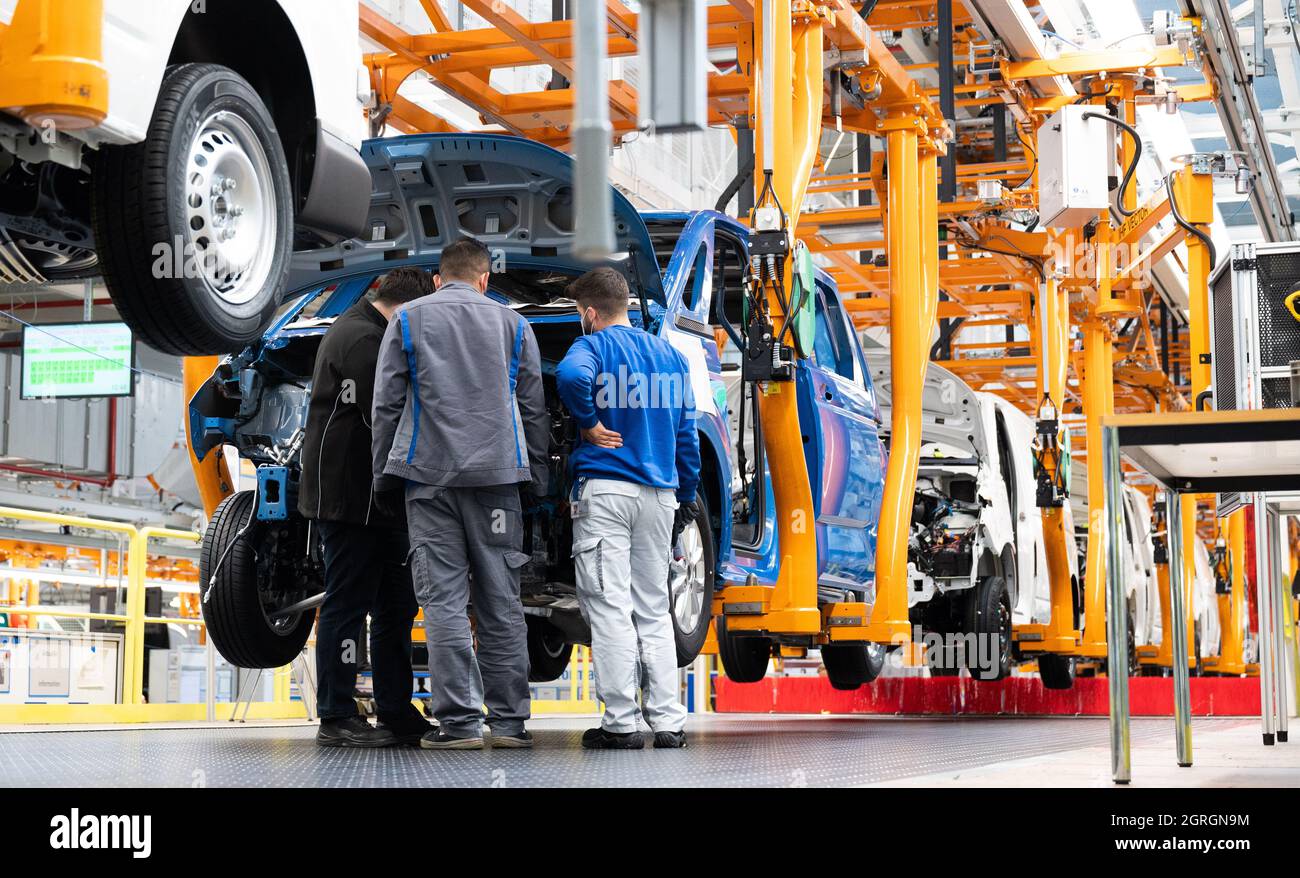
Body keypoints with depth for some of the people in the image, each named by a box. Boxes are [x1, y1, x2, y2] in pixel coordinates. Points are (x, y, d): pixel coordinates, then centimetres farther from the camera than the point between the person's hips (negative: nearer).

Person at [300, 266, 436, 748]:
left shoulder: (361, 330, 20)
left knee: (395, 606, 12)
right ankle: (336, 719, -1)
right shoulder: (363, 338, -14)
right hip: (349, 496, -11)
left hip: (371, 498, 11)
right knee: (348, 604, -6)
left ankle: (397, 713, 18)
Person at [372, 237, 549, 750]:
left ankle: (459, 721, -7)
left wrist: (383, 472, 11)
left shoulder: (408, 319, 7)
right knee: (500, 600, 5)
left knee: (444, 599, -3)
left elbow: (386, 404, 5)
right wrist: (537, 476, 17)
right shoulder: (512, 324, 12)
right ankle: (509, 721, 6)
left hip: (430, 475, -2)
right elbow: (534, 409, 12)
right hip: (496, 475, 2)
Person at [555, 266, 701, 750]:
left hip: (605, 488, -6)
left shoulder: (595, 345, -4)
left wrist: (589, 424, -13)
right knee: (653, 610, 11)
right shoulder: (669, 355, 14)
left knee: (610, 609, -3)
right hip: (659, 493, 6)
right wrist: (687, 496, 20)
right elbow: (686, 432, 15)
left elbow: (570, 375, -28)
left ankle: (622, 723, -5)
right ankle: (668, 722, 8)